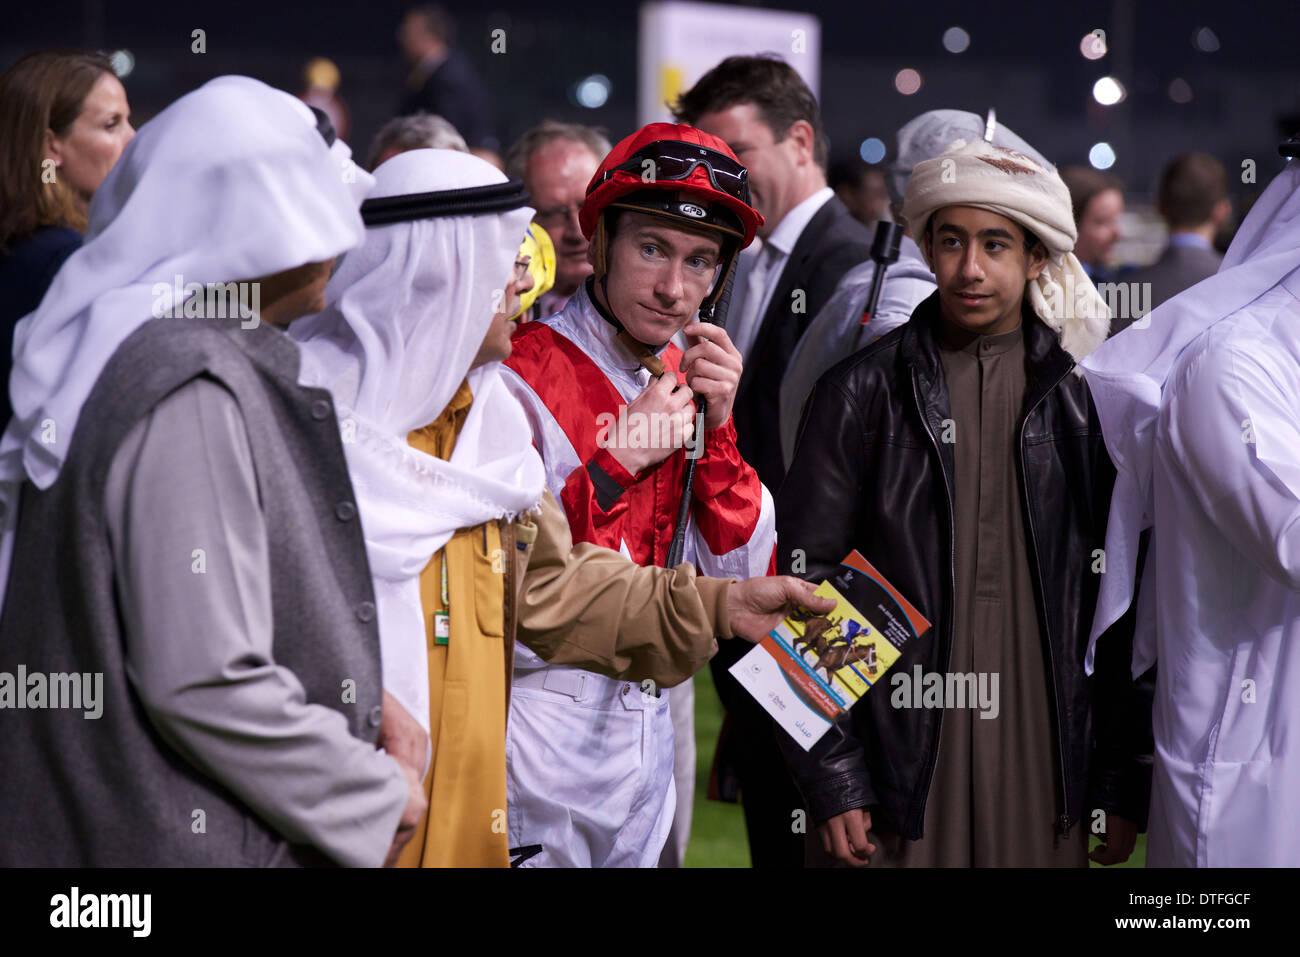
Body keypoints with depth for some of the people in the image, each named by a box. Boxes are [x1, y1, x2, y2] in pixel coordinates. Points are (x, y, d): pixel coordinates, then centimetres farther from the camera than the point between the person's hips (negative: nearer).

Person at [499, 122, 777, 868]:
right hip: (548, 728, -7)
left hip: (648, 722, 7)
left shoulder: (687, 381, 9)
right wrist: (615, 463, -21)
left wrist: (718, 428, -7)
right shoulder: (522, 378, -12)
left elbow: (745, 578, 4)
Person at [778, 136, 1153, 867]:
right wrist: (832, 780, -6)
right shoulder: (865, 394, 1)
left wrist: (1124, 785, 3)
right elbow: (803, 590, 0)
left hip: (1042, 760, 1)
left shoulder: (1085, 396, 5)